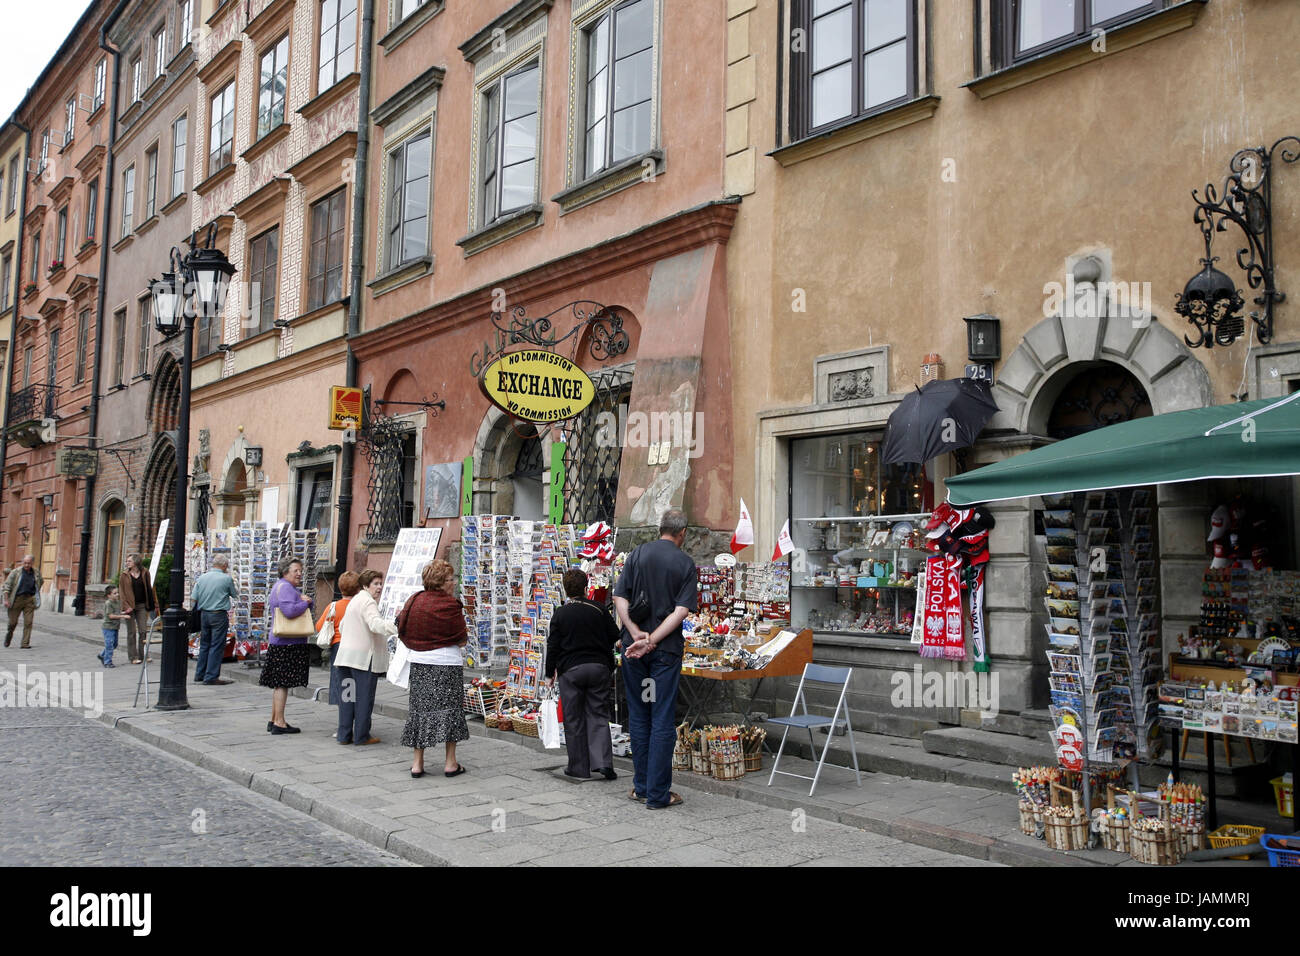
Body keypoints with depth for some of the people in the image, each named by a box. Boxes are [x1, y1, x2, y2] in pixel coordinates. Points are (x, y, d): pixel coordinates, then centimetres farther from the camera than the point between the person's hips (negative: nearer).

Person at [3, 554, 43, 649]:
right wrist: (6, 599, -10)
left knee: (28, 622, -6)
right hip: (17, 598, -1)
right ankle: (9, 633, 37)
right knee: (13, 621, 5)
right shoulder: (16, 572, -3)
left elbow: (40, 583, 26)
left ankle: (25, 643, -2)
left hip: (30, 599, 1)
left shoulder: (36, 572, 7)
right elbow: (7, 585, -3)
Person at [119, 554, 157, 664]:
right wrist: (126, 606, -12)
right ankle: (133, 657, 7)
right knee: (131, 632, 3)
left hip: (142, 606, 1)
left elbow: (149, 589, 9)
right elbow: (122, 592, -1)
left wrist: (154, 604, 7)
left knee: (143, 631, -3)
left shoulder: (145, 573, 4)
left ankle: (142, 655, 4)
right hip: (130, 606, -1)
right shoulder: (125, 575, 2)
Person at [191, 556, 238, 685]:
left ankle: (199, 675, 21)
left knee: (204, 644, 16)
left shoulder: (201, 577, 4)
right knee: (217, 646, 0)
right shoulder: (227, 579, -10)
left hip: (204, 614, 6)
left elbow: (194, 598, 5)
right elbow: (234, 594, 5)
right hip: (219, 615, -5)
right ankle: (211, 676, 0)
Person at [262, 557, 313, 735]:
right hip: (287, 643, -11)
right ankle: (279, 723, -5)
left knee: (279, 683, 15)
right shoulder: (285, 587, -13)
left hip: (279, 642, 11)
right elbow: (290, 610, -28)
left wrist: (304, 601, 2)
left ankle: (274, 720, 22)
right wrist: (305, 603, -12)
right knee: (282, 683, -7)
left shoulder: (285, 587, 21)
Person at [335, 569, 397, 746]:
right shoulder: (368, 602, -11)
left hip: (345, 656, 10)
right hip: (363, 656, -10)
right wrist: (397, 625, -44)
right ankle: (361, 736, 1)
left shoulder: (354, 601, 20)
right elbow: (376, 624, -30)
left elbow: (342, 627, 29)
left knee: (347, 696, 10)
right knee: (364, 696, -3)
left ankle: (344, 735, 14)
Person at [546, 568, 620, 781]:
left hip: (571, 670, -2)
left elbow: (553, 646, -3)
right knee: (598, 715, 8)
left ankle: (579, 767, 11)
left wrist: (550, 674, 8)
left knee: (574, 719, 7)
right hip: (599, 667, 2)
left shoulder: (560, 615, -4)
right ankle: (603, 762, -5)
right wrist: (609, 665, 23)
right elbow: (614, 637, 7)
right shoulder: (599, 610, 1)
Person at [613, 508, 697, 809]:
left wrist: (637, 634, -11)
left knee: (638, 716, 13)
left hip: (633, 647, 2)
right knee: (662, 720, 1)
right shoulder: (686, 563, -1)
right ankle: (657, 793, 2)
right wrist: (652, 640, -15)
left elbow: (620, 598, -4)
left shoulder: (637, 554, 4)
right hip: (667, 649, -2)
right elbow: (682, 610, -12)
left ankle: (641, 786, 19)